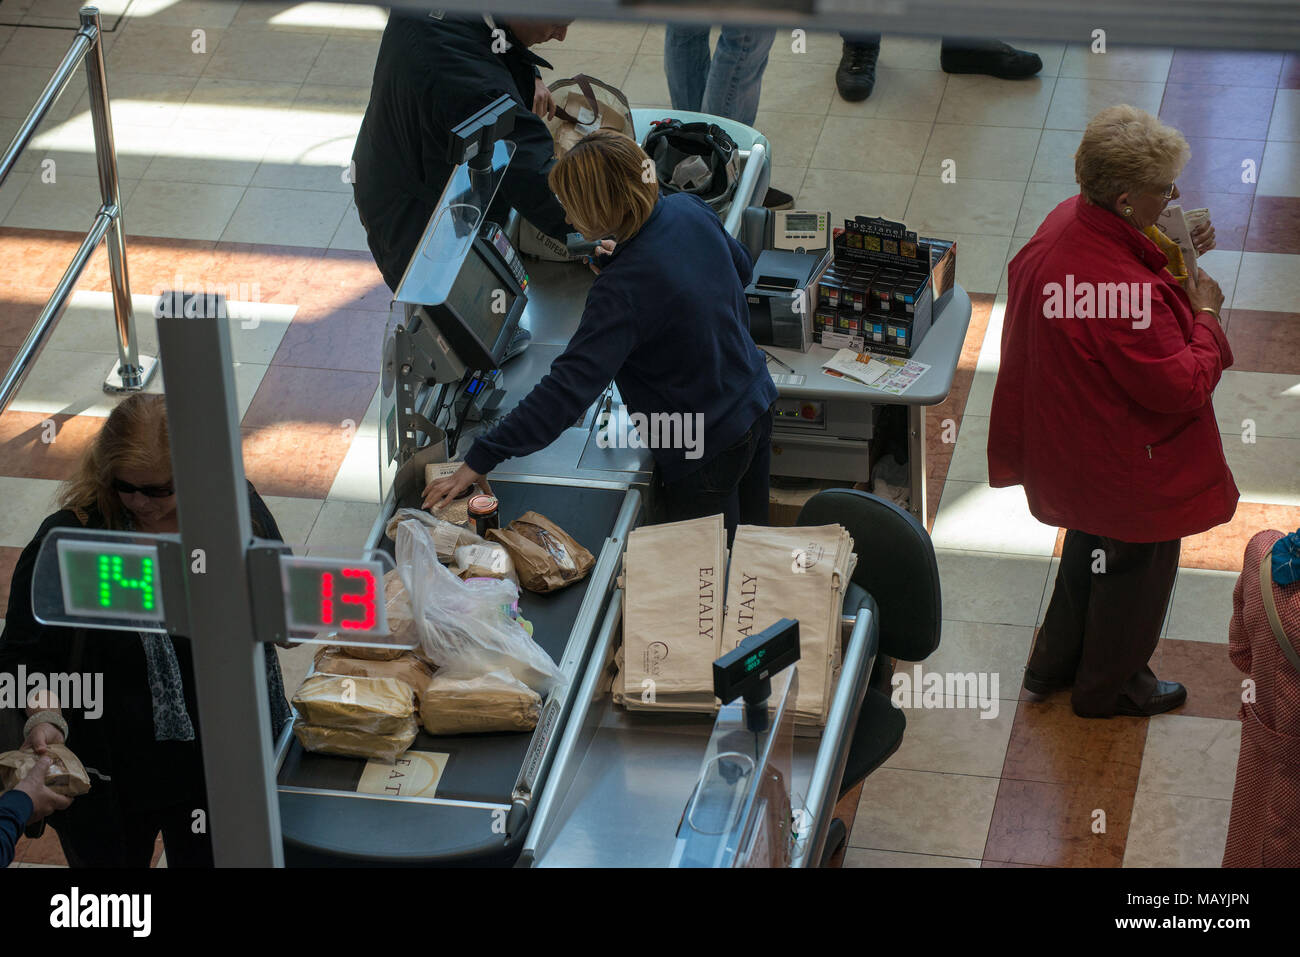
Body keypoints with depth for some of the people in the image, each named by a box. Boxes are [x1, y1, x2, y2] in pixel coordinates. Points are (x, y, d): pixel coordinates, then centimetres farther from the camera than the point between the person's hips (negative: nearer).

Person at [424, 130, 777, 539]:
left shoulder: (623, 290, -32)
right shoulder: (690, 211, -9)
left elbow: (569, 387, -34)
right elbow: (741, 267, 14)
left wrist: (480, 460, -31)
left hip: (705, 451, -8)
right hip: (757, 404, 8)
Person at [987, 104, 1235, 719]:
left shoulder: (1066, 221, -13)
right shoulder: (1127, 296, -40)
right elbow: (1183, 387, -30)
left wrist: (1167, 253, -5)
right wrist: (1206, 315, -17)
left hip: (1067, 440, 9)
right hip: (1127, 470, -9)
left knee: (1091, 543, 32)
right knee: (1135, 565, 18)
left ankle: (1055, 663, 51)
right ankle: (1109, 687, 42)